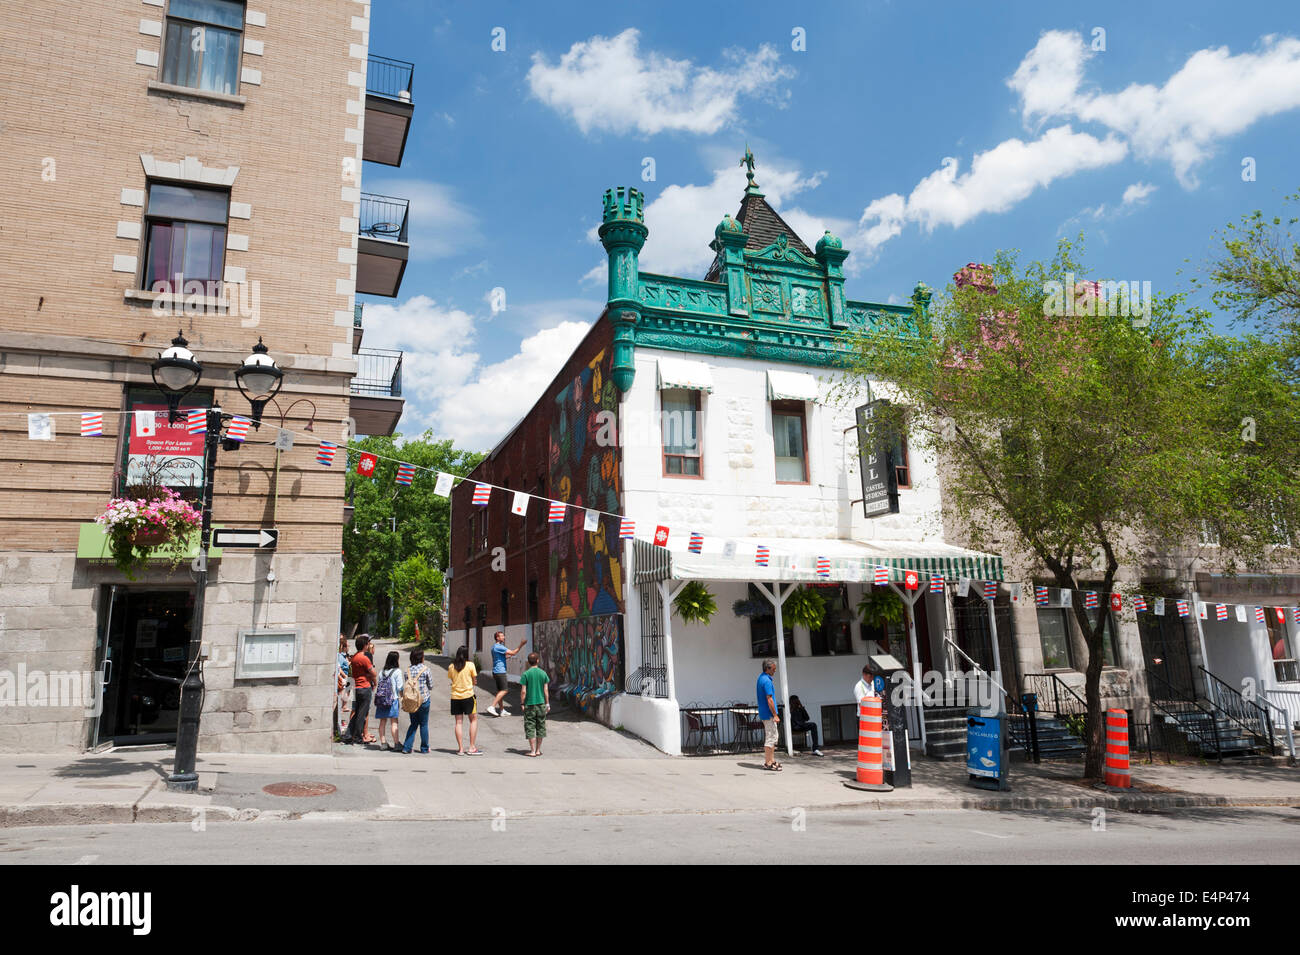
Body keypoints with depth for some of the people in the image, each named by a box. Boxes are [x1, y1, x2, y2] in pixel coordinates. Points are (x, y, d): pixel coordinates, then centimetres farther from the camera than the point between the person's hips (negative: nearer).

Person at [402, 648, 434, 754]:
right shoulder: (426, 669, -8)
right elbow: (431, 686, -2)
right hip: (424, 699, -3)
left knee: (413, 723, 15)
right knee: (424, 724, 8)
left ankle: (407, 747, 8)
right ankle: (424, 748, 15)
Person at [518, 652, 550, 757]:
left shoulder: (526, 674, -8)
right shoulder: (543, 673, 0)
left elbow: (523, 691, -10)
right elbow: (546, 690, 2)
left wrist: (522, 703, 0)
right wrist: (547, 704, 9)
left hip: (529, 704, -3)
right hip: (541, 704, 3)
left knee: (530, 727, 4)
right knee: (540, 727, 12)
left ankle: (532, 751, 3)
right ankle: (538, 750, 16)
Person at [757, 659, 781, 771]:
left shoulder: (761, 677, 11)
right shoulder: (767, 681, -20)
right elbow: (769, 699, -22)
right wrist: (775, 715, -18)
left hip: (764, 713, 10)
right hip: (769, 713, -10)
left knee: (773, 737, 16)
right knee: (771, 737, -5)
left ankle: (772, 760, 21)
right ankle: (768, 763, 0)